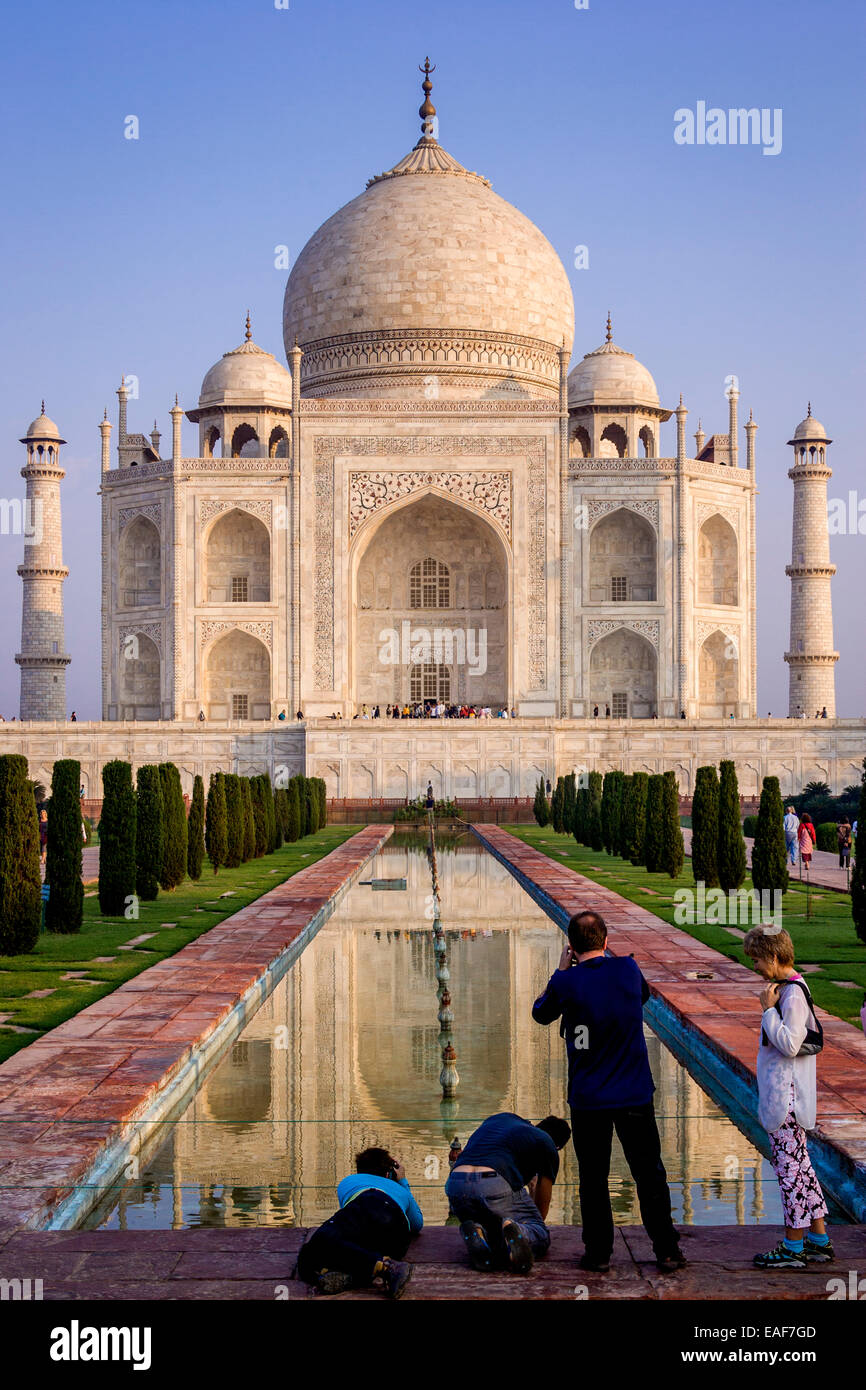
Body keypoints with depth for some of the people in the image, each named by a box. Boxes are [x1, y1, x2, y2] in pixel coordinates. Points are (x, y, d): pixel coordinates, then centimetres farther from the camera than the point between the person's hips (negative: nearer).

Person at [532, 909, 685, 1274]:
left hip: (588, 1099, -2)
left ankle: (598, 1253, 15)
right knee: (649, 1175, 10)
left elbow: (540, 1012, 9)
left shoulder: (567, 982, -12)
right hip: (635, 1094, 2)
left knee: (593, 1179, 11)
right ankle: (667, 1252, 14)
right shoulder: (628, 969, -5)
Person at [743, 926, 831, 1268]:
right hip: (782, 1094, 10)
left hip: (787, 1095, -10)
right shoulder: (789, 989, 12)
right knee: (798, 1164, 15)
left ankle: (793, 1247, 4)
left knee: (789, 1165, -3)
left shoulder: (792, 994, -19)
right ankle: (819, 1240, 21)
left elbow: (789, 1045, -24)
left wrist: (769, 1010, -19)